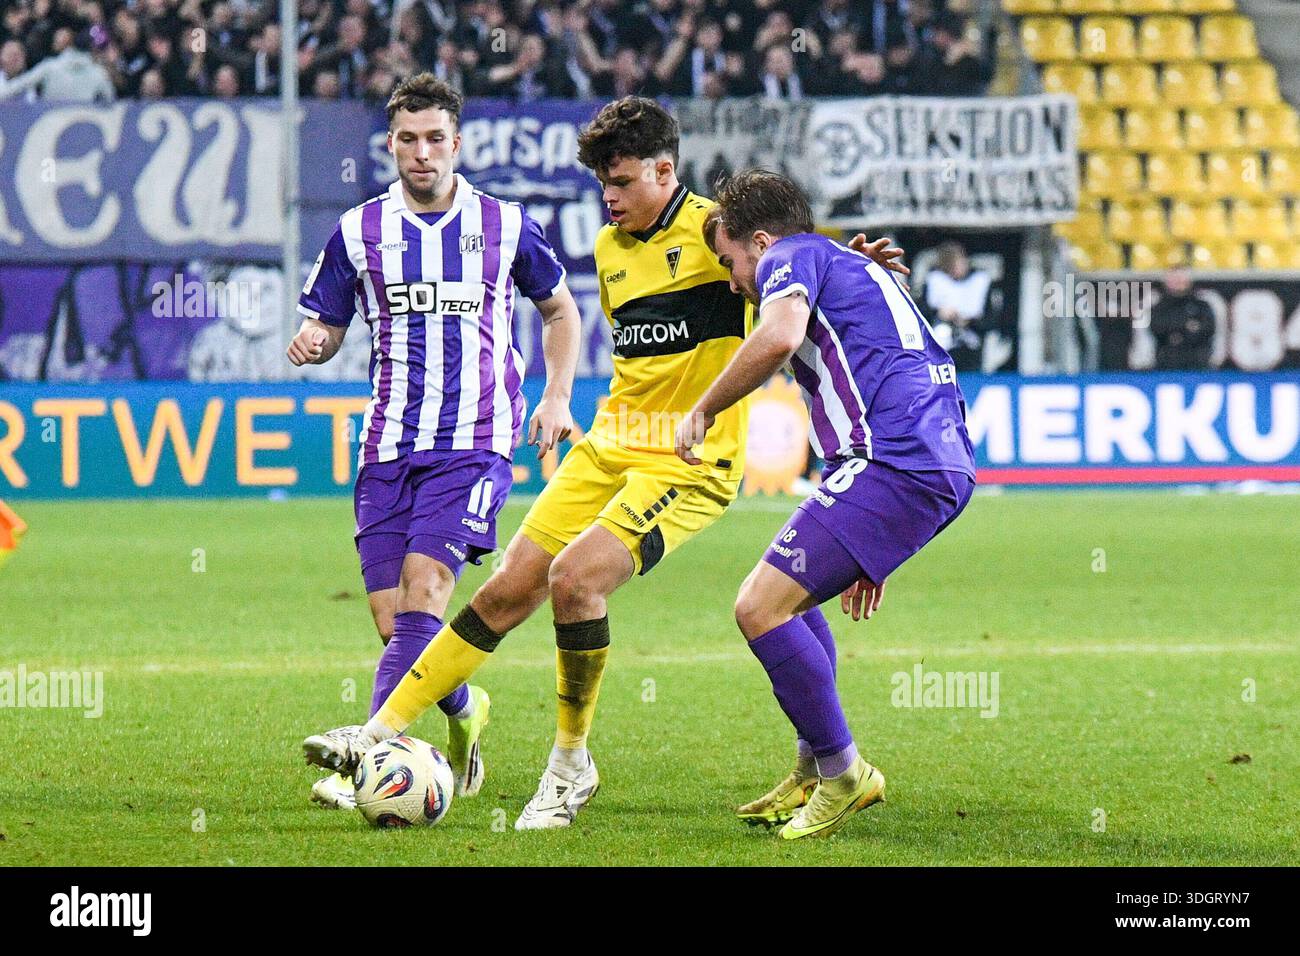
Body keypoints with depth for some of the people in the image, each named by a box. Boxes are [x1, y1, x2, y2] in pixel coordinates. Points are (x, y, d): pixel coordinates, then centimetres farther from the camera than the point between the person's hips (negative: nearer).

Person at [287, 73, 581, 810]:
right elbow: (326, 327, 13)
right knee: (394, 623, -1)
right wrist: (311, 345, -11)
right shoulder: (358, 232, 7)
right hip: (389, 445, 3)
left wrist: (557, 398, 8)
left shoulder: (506, 225, 5)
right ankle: (464, 710, 29)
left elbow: (560, 309, 20)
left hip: (476, 443, -3)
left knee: (424, 590, -20)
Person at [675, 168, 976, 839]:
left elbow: (779, 335, -22)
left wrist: (704, 410, -8)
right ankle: (813, 772, 24)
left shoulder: (791, 256, 3)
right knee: (788, 596, 24)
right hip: (942, 465, 10)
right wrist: (871, 552, 38)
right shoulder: (853, 269, 33)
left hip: (892, 462, -10)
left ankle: (844, 774, -2)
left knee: (760, 606, -10)